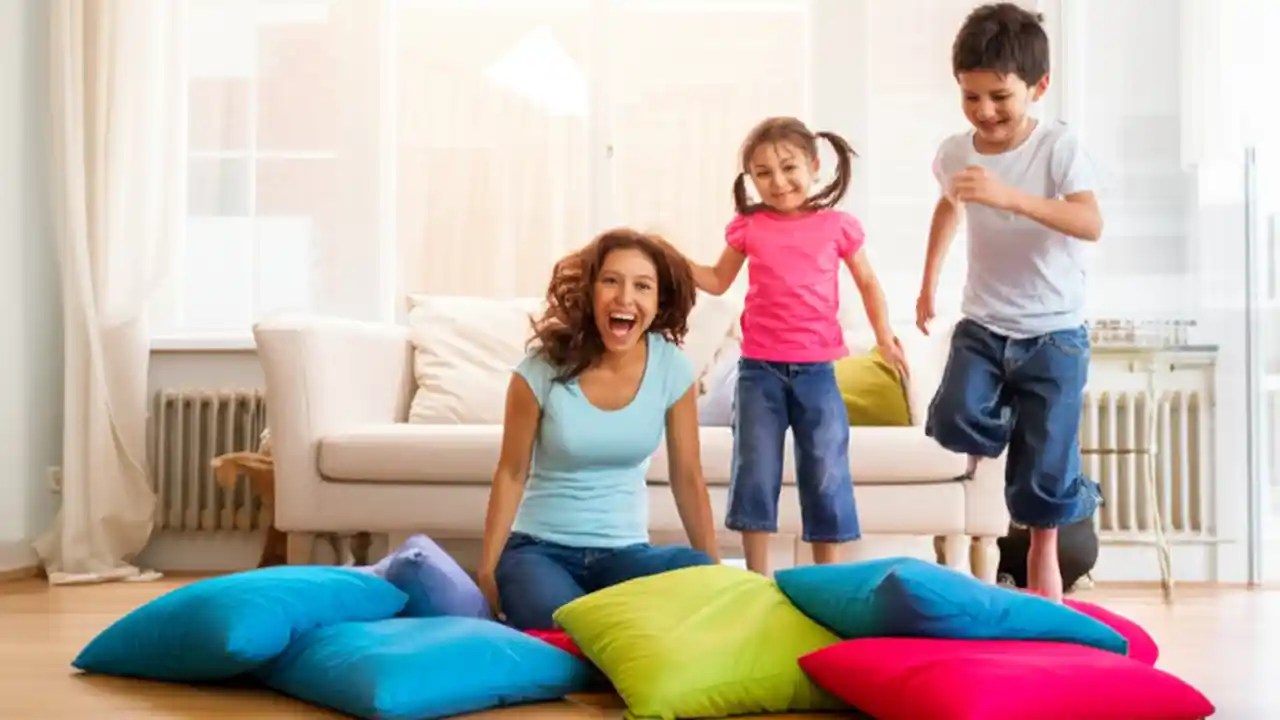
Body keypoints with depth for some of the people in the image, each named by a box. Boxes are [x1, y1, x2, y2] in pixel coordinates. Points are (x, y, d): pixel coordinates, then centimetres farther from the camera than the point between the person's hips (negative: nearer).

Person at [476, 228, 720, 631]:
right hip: (539, 548, -2)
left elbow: (688, 477, 1)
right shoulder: (543, 368, -12)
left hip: (624, 551, 3)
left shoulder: (671, 369, -6)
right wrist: (486, 571, -4)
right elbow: (511, 475, -3)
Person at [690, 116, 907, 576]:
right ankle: (757, 578, 14)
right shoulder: (748, 227, 1)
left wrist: (883, 336, 0)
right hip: (759, 367, 1)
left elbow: (867, 282, 11)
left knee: (826, 474, 4)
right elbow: (718, 281, 13)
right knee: (755, 472, 4)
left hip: (815, 369, -1)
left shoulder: (838, 226, -2)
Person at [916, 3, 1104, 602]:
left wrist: (1009, 197, -43)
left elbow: (1091, 224, -31)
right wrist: (928, 284, 26)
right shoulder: (954, 152, -2)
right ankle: (1000, 432, 17)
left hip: (1053, 333, -3)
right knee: (953, 420, -20)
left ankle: (1044, 554, 28)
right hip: (982, 325, 3)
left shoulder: (1059, 146, -15)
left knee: (1044, 468, 1)